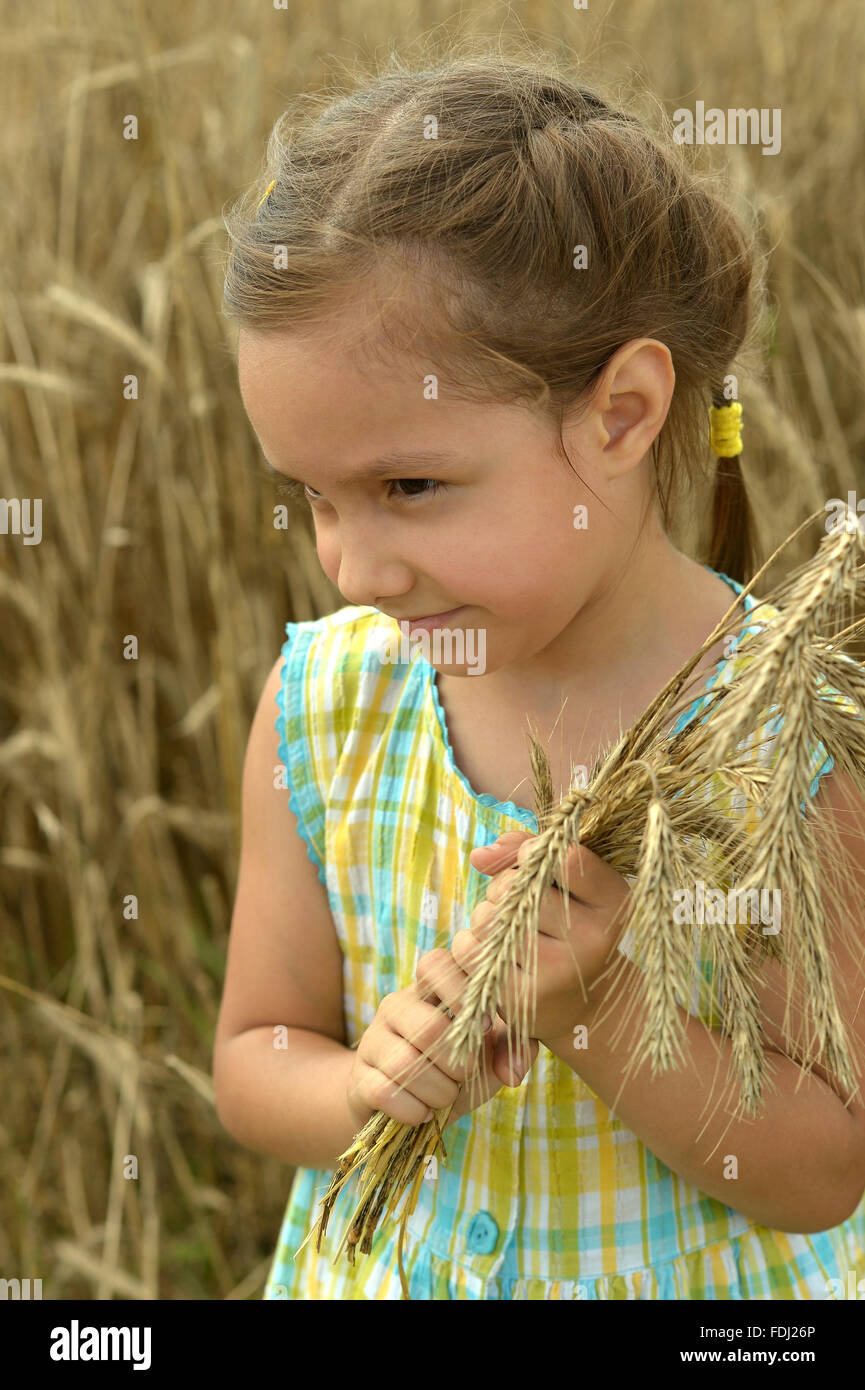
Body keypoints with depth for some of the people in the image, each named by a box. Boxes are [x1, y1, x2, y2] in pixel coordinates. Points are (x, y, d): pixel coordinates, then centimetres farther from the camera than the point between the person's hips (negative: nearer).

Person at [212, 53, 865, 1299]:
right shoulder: (326, 696, -13)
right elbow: (253, 1057, -3)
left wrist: (599, 1013, -29)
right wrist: (359, 1091, -23)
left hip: (699, 1279, -2)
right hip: (385, 1264, 2)